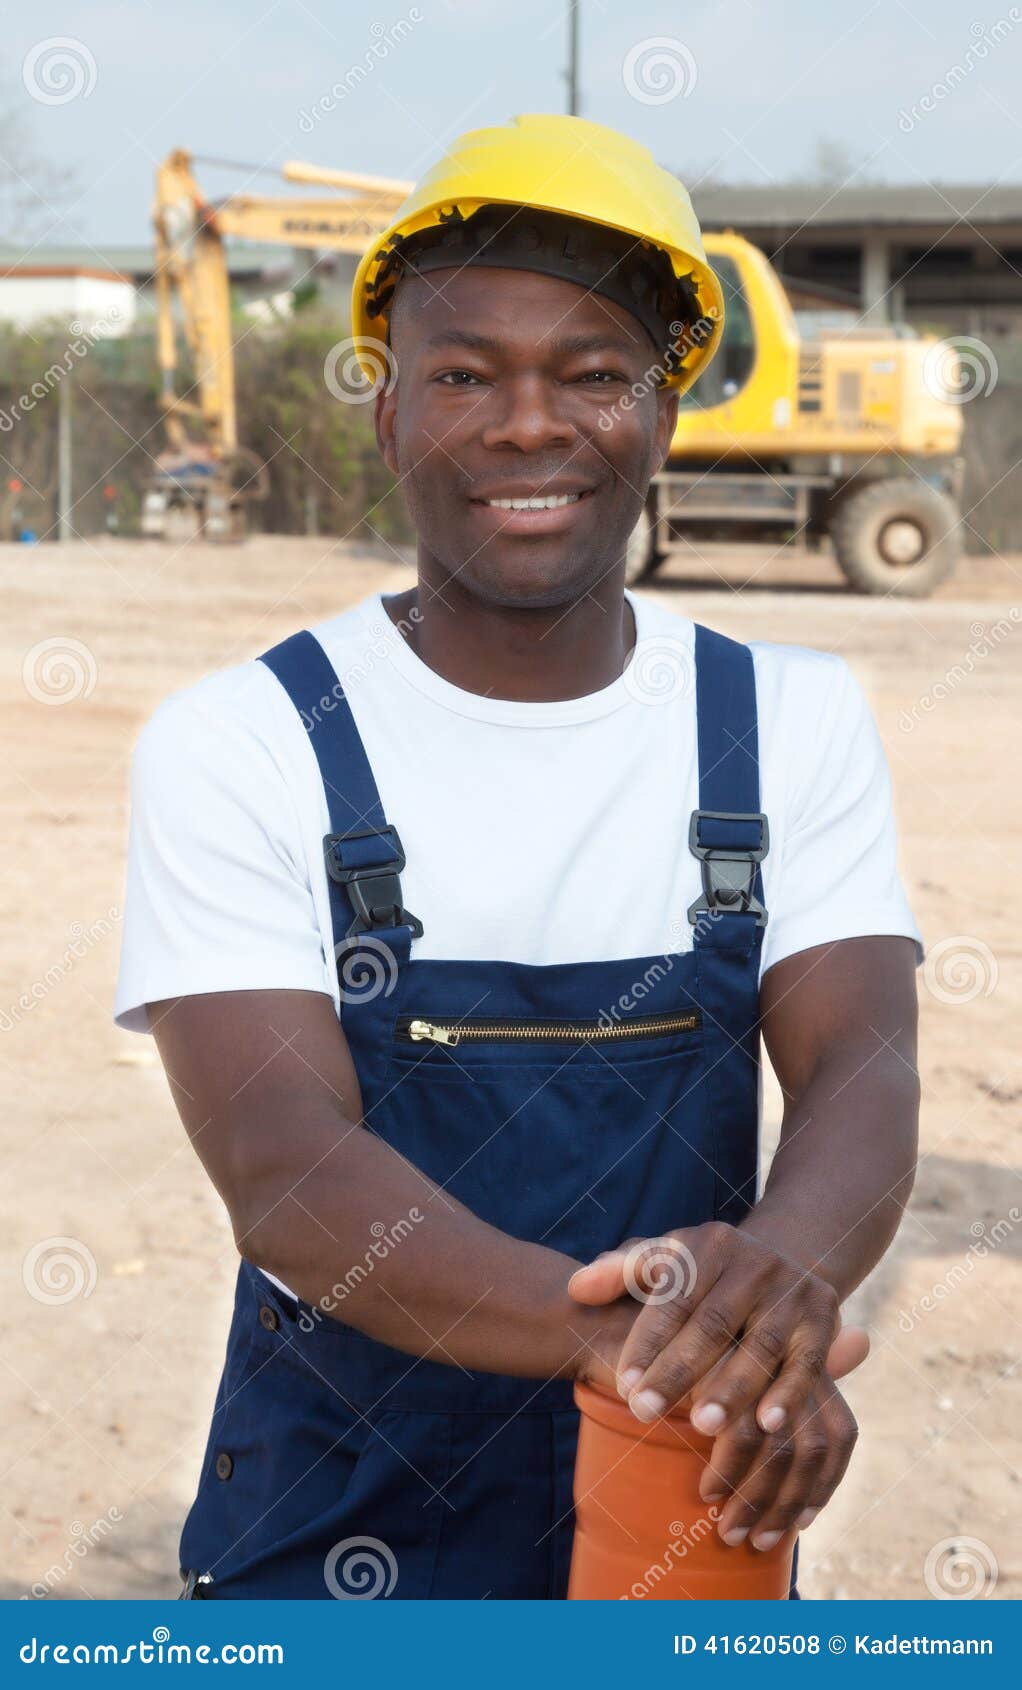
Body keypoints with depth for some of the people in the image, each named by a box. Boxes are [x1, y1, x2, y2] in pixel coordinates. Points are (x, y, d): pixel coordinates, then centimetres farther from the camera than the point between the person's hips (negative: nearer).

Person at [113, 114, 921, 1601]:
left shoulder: (792, 724, -1)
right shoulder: (237, 746, -9)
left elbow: (863, 1076, -13)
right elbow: (280, 1161, -20)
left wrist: (783, 1268, -36)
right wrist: (609, 1330, -37)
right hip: (337, 1547, -2)